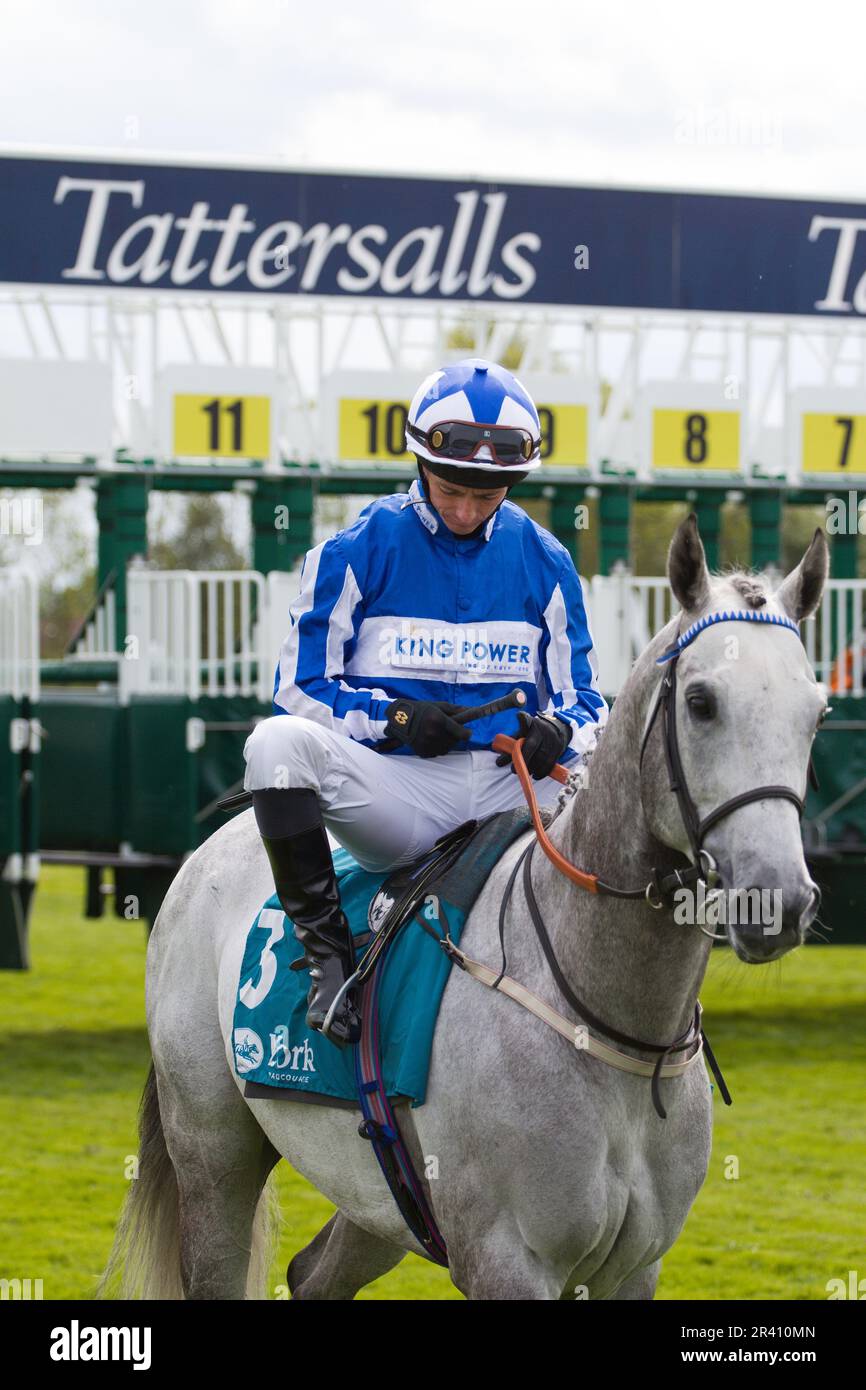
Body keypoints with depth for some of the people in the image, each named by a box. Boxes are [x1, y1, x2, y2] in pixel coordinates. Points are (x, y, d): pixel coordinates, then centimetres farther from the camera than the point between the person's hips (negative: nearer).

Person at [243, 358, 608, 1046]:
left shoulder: (544, 562, 11)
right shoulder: (359, 551, 2)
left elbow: (583, 700, 15)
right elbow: (300, 690, 3)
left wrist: (556, 731, -10)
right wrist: (396, 719, -14)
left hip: (508, 790, 3)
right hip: (394, 791, -2)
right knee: (280, 742, -32)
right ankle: (326, 947, -22)